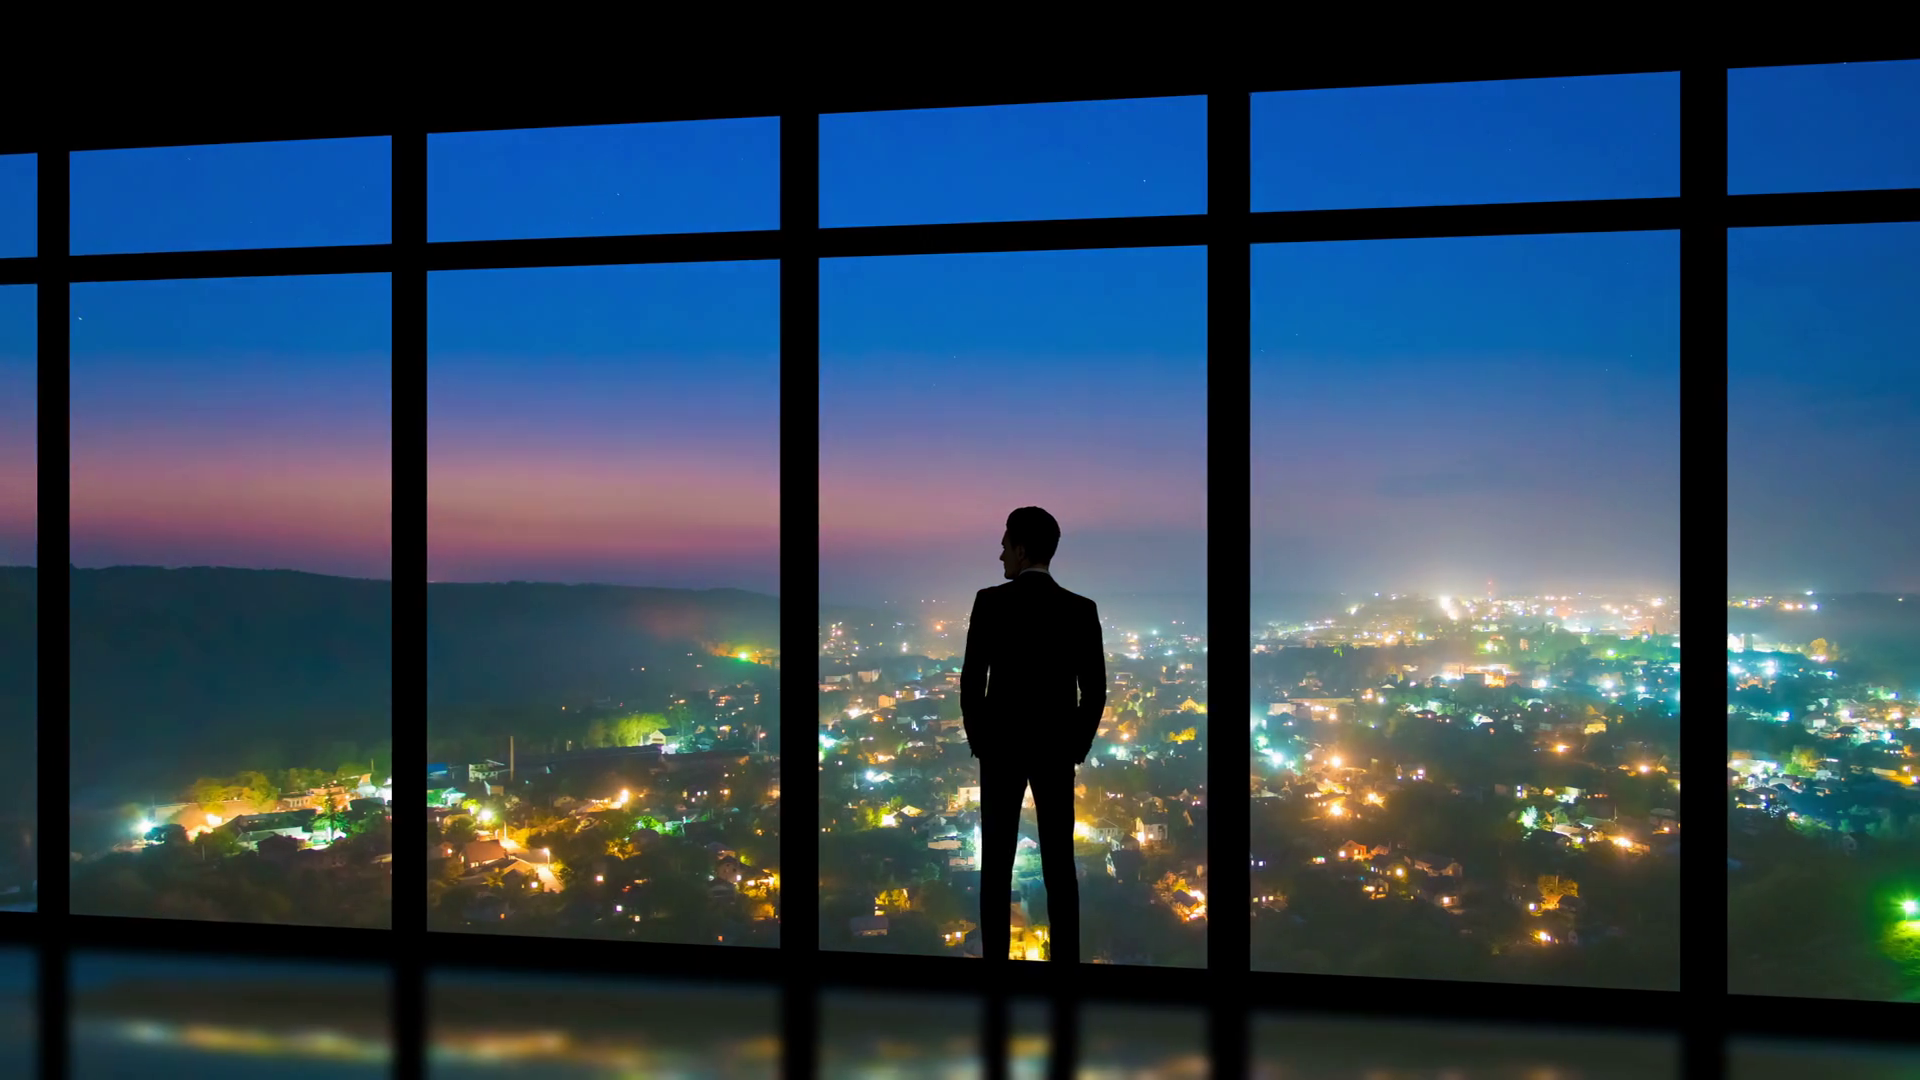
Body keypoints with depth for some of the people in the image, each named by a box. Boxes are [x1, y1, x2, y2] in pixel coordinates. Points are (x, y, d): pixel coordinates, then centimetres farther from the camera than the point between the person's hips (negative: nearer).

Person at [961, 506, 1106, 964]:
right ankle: (1065, 962, 4)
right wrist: (1078, 745, 9)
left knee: (997, 863, 4)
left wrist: (977, 740, 6)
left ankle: (995, 962, 4)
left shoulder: (991, 602, -8)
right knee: (1059, 863, 5)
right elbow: (1095, 689, -2)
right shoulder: (1081, 609, -2)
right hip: (1057, 749, 2)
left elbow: (971, 679, -7)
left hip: (1001, 747, -2)